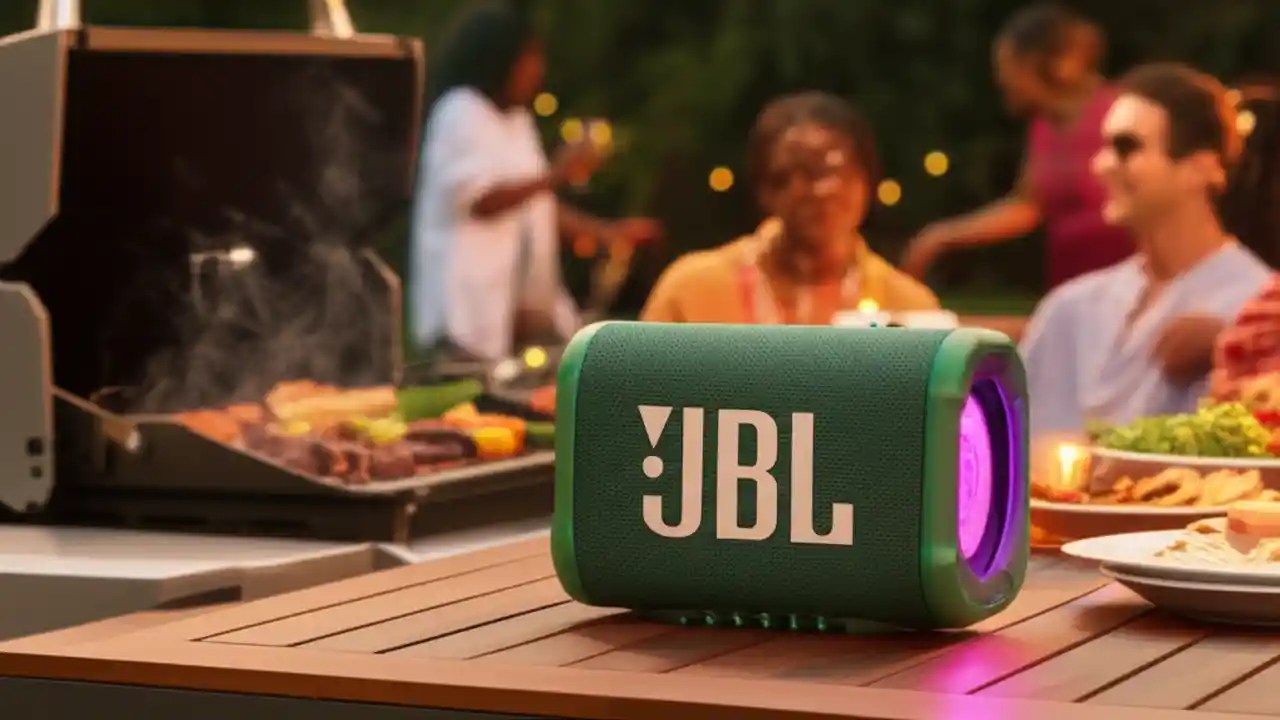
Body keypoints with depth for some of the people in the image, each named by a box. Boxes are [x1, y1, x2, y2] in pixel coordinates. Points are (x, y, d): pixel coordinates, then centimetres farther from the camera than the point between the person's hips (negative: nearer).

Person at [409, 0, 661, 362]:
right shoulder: (460, 112, -10)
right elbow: (480, 200, -19)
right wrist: (555, 175, -17)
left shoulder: (517, 119, 18)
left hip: (520, 298, 9)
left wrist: (605, 231, 12)